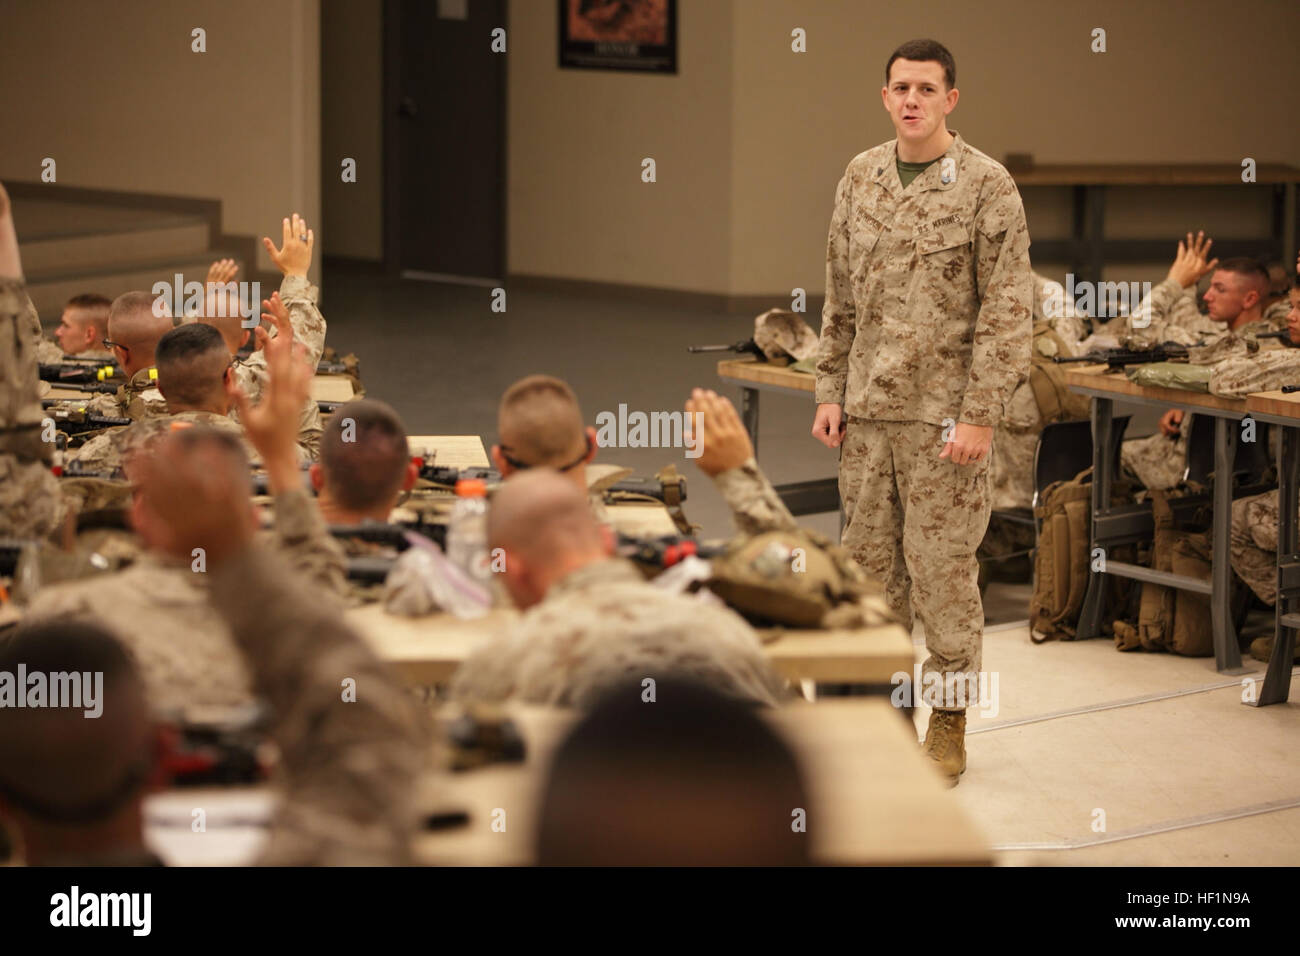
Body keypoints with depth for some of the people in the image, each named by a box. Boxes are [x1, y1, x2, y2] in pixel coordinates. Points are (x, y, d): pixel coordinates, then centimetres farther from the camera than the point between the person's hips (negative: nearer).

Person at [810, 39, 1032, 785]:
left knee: (942, 567, -1)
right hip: (868, 410, 5)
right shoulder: (861, 178, 8)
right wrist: (832, 392, 10)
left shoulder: (987, 186, -8)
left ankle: (951, 725, 11)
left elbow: (1008, 311, -10)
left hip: (943, 411, -5)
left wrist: (981, 415, -15)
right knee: (871, 558, 10)